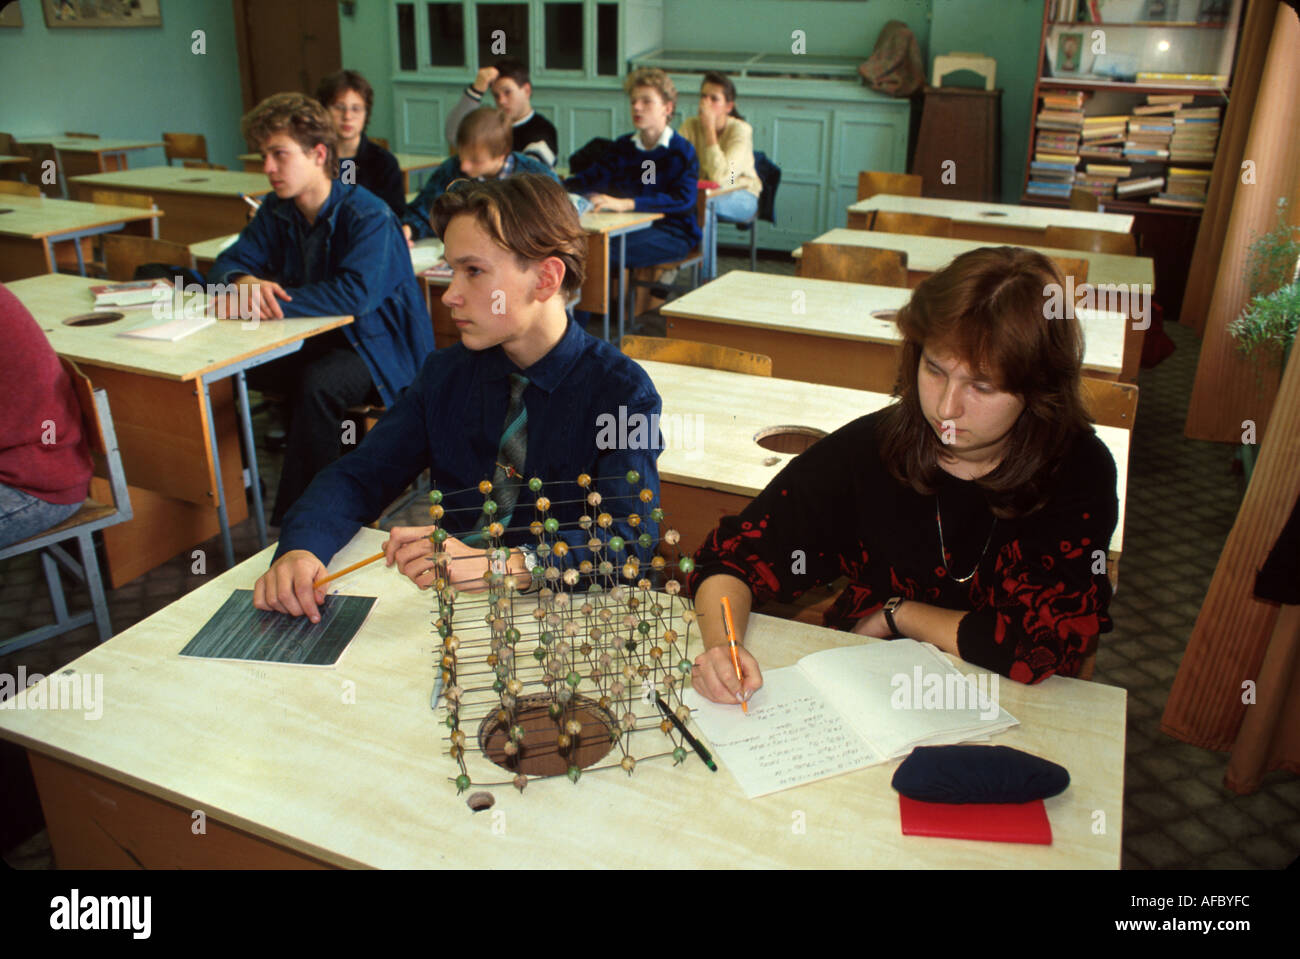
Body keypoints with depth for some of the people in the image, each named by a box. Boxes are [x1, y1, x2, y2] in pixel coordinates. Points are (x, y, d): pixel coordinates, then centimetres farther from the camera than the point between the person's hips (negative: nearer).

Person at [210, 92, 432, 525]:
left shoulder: (370, 216, -19)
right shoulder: (277, 211, 4)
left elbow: (356, 293, -33)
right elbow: (228, 263, 2)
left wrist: (269, 298, -34)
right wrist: (245, 282, -24)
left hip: (381, 347, -7)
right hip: (320, 338, 7)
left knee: (318, 385, -35)